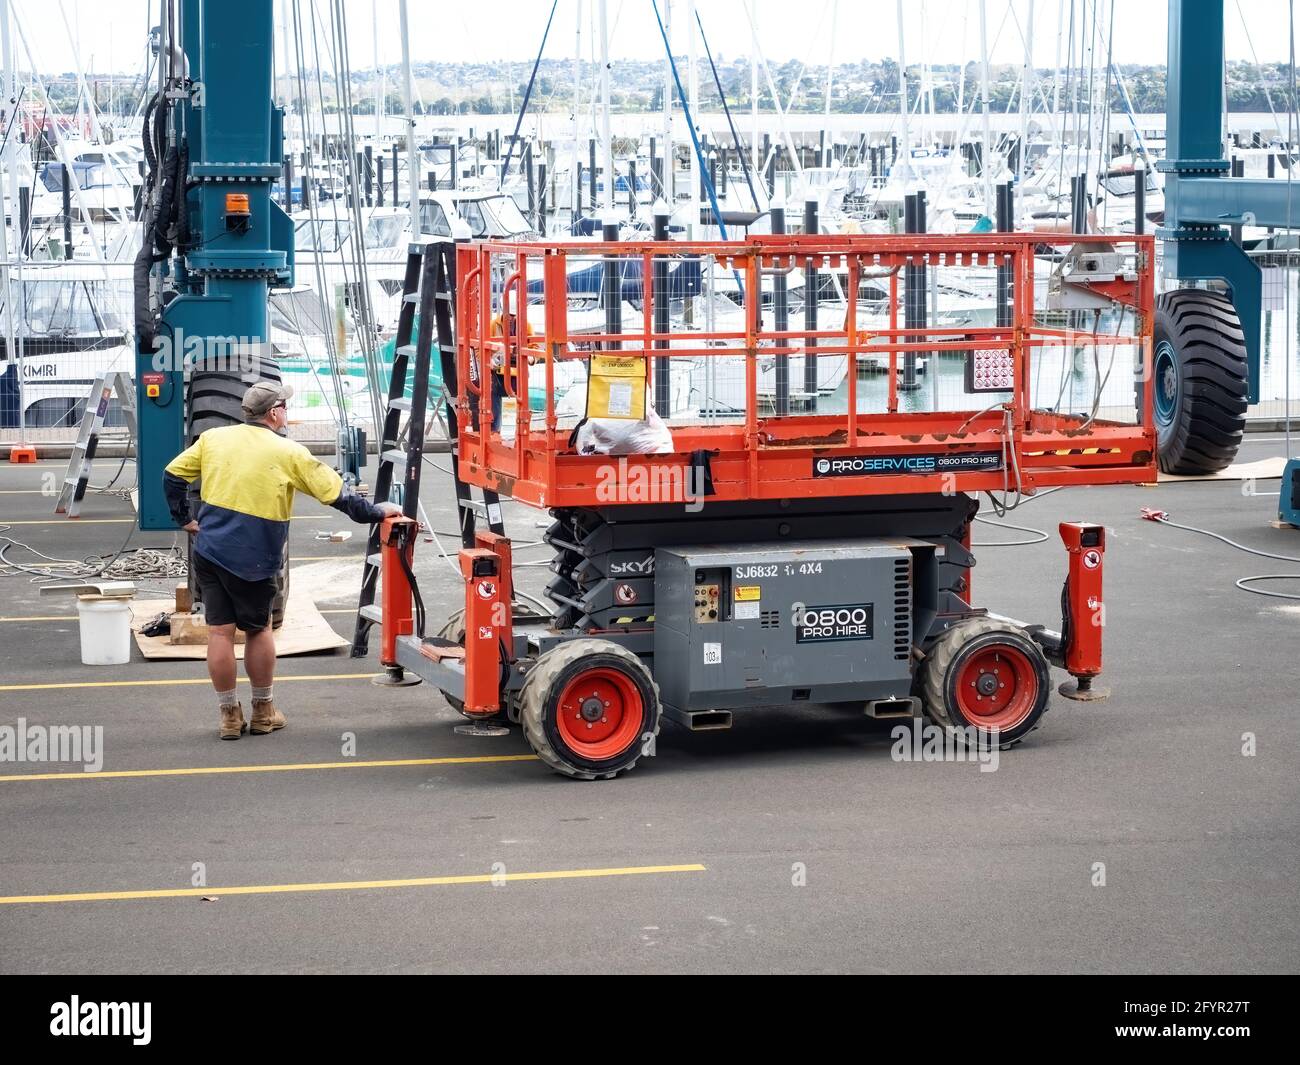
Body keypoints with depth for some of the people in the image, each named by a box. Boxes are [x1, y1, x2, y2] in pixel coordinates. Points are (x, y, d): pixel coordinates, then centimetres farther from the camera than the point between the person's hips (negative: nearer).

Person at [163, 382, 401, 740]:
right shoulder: (289, 453, -3)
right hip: (254, 560, -2)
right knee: (258, 630, 14)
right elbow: (337, 494, -1)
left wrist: (185, 518, 20)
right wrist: (377, 512, 11)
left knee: (220, 631, 5)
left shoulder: (213, 439, 5)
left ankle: (230, 715, 11)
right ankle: (264, 711, 24)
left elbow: (173, 475, 11)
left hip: (209, 550, 3)